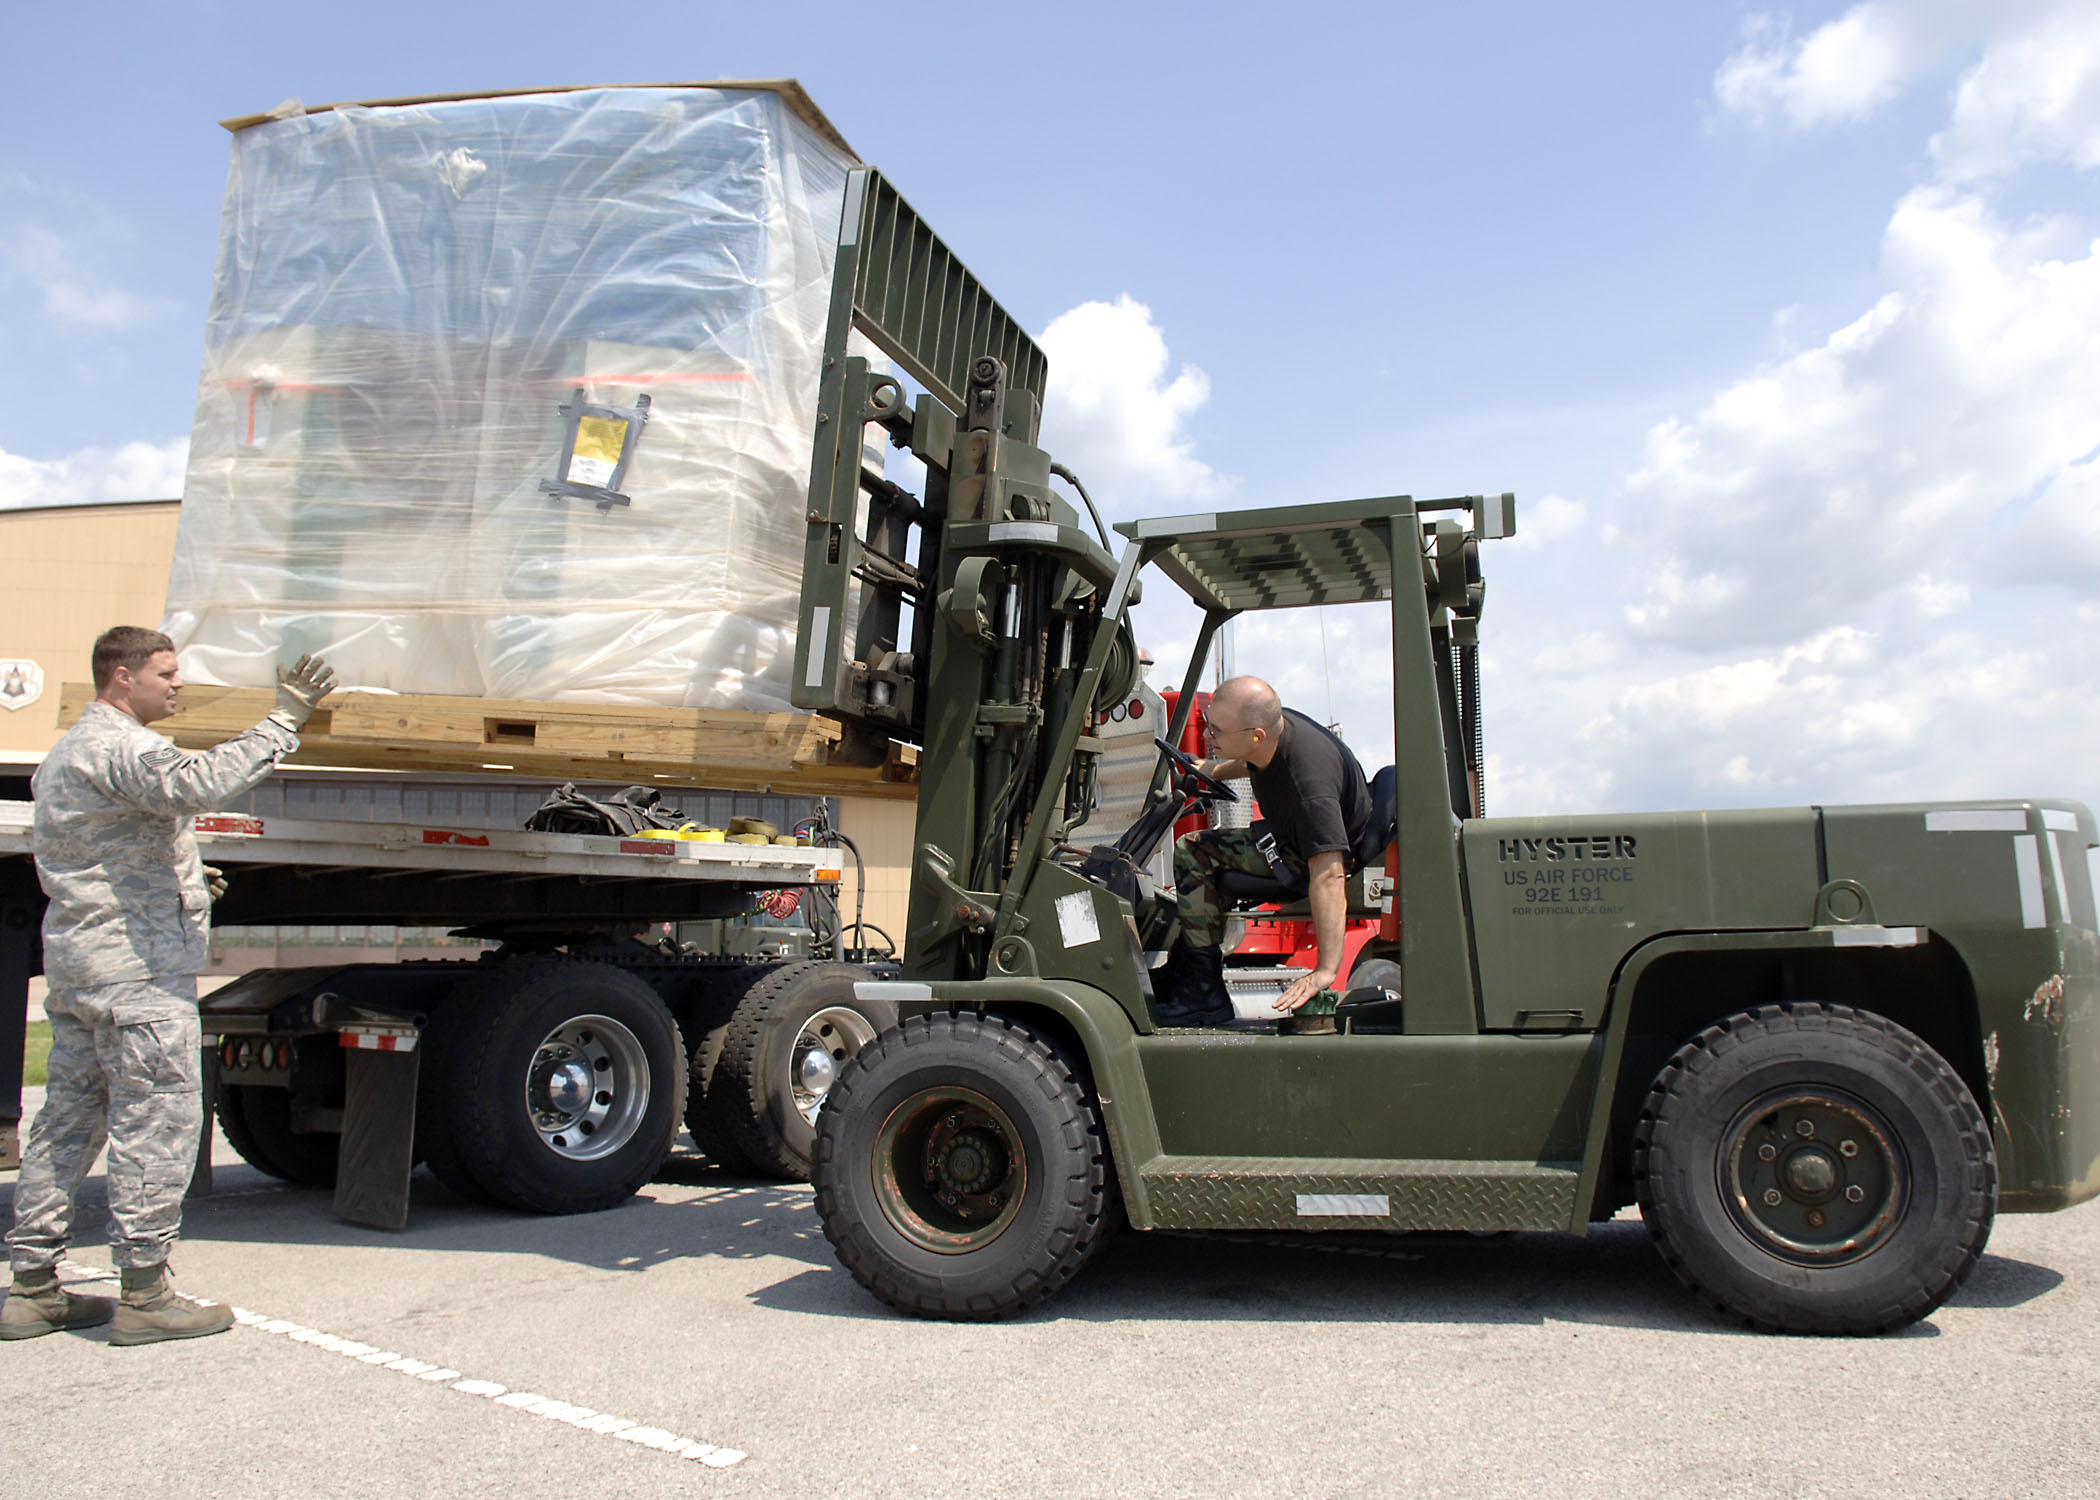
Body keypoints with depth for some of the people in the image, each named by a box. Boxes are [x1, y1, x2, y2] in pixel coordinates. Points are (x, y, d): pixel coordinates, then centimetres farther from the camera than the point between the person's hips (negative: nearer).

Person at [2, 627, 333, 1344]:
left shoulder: (66, 752, 22)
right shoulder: (119, 747, -13)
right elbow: (200, 783, -34)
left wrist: (177, 874, 26)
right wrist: (283, 721, -31)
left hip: (76, 961, 11)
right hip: (136, 966, -11)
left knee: (68, 1118, 14)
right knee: (157, 1119, -6)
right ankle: (143, 1293, -2)